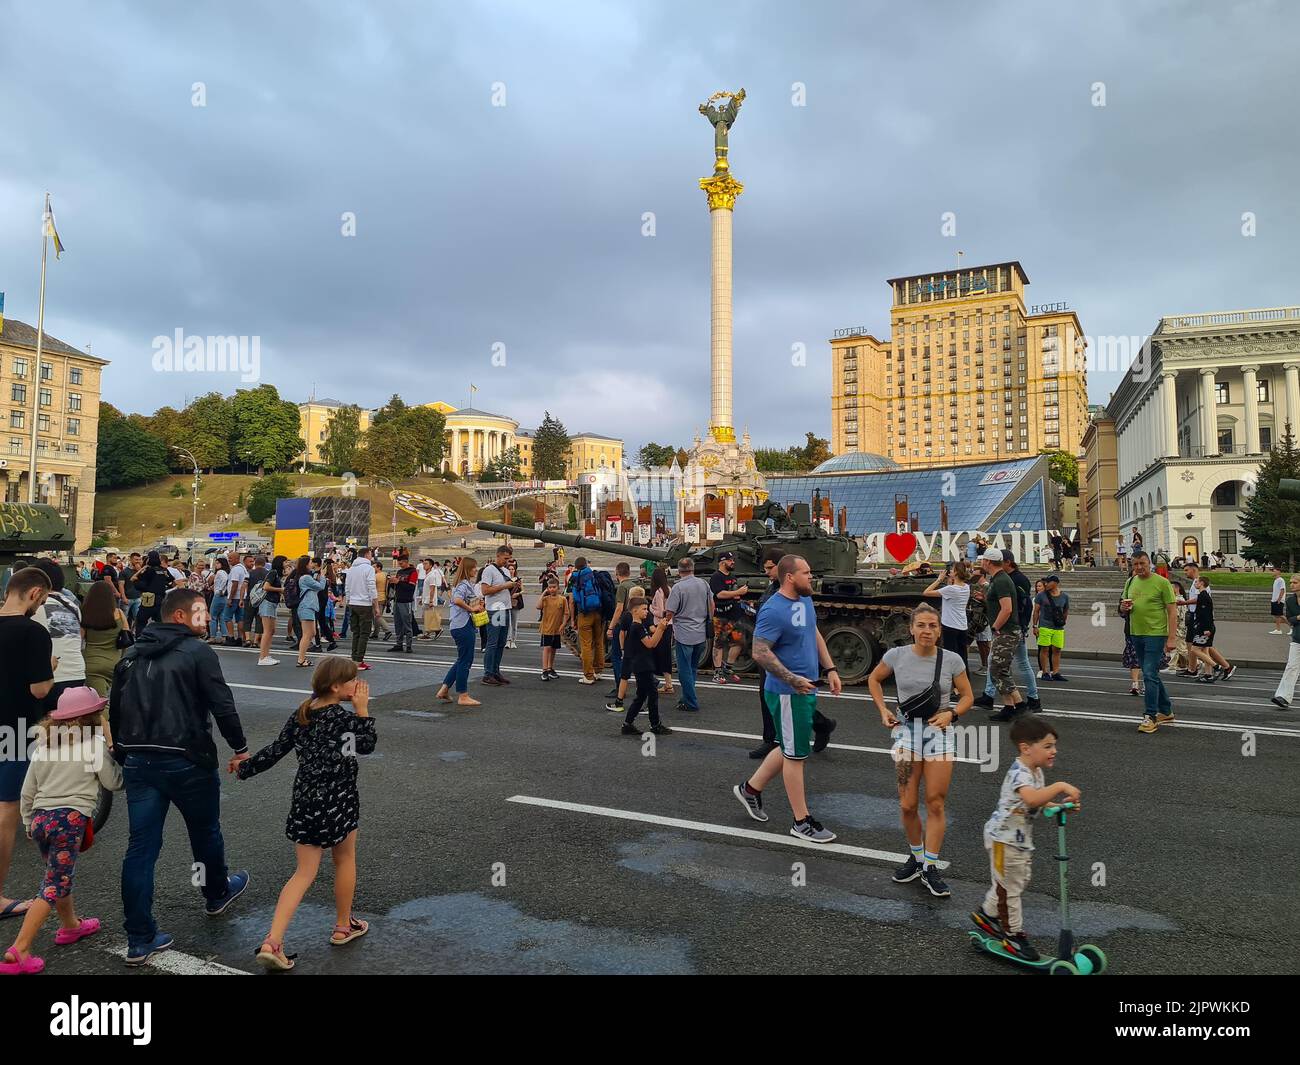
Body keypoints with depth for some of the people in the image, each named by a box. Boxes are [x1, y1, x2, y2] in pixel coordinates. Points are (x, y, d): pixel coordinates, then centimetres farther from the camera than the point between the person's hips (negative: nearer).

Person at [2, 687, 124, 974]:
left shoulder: (44, 744, 13)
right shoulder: (94, 743, -4)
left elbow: (27, 793, 17)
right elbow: (115, 783, 3)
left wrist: (29, 823, 29)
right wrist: (110, 745, 10)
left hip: (40, 818, 7)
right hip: (71, 819, -7)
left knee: (60, 875, 25)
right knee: (54, 884, -2)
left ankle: (70, 926, 44)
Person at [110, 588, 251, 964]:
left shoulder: (132, 655, 11)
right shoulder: (197, 651, -10)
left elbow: (115, 709, 16)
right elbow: (222, 704, -14)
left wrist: (123, 751, 26)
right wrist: (239, 746, -2)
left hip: (138, 760, 6)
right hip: (185, 759, -5)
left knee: (141, 845, 7)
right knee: (205, 830, 18)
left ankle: (140, 940, 10)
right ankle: (217, 893, 41)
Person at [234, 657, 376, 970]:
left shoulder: (301, 713, 3)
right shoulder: (344, 717, -15)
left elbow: (275, 750, 8)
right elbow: (368, 744, -4)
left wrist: (246, 767, 22)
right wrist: (362, 708, -6)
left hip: (305, 801, 5)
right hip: (337, 801, -5)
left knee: (304, 874, 9)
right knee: (345, 859, 19)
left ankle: (272, 942, -3)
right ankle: (343, 927, 33)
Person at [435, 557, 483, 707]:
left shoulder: (461, 583, 16)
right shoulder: (465, 584, -15)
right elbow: (457, 600, -33)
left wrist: (477, 603, 7)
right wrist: (471, 609, -21)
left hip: (458, 626, 10)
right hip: (464, 626, -10)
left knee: (462, 660, 18)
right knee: (465, 661, -1)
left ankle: (444, 689, 19)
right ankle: (463, 696, 7)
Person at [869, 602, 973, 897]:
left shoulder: (952, 660, -6)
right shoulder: (896, 656, -5)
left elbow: (968, 696, 6)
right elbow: (874, 679, 13)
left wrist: (951, 713, -12)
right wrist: (883, 710, 2)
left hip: (940, 732, 0)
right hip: (906, 731, 0)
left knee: (935, 804, 1)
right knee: (908, 805, 3)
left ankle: (930, 869, 13)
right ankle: (916, 857, 26)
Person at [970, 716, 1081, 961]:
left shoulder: (1037, 771, 5)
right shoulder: (1019, 773, -27)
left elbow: (1038, 804, 16)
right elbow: (1031, 798, -47)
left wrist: (1061, 804, 0)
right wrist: (1060, 786, -46)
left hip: (1021, 838, 10)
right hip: (1004, 838, -10)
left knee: (1019, 882, 21)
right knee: (1009, 886, 5)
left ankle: (987, 913, 38)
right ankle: (1013, 934, 20)